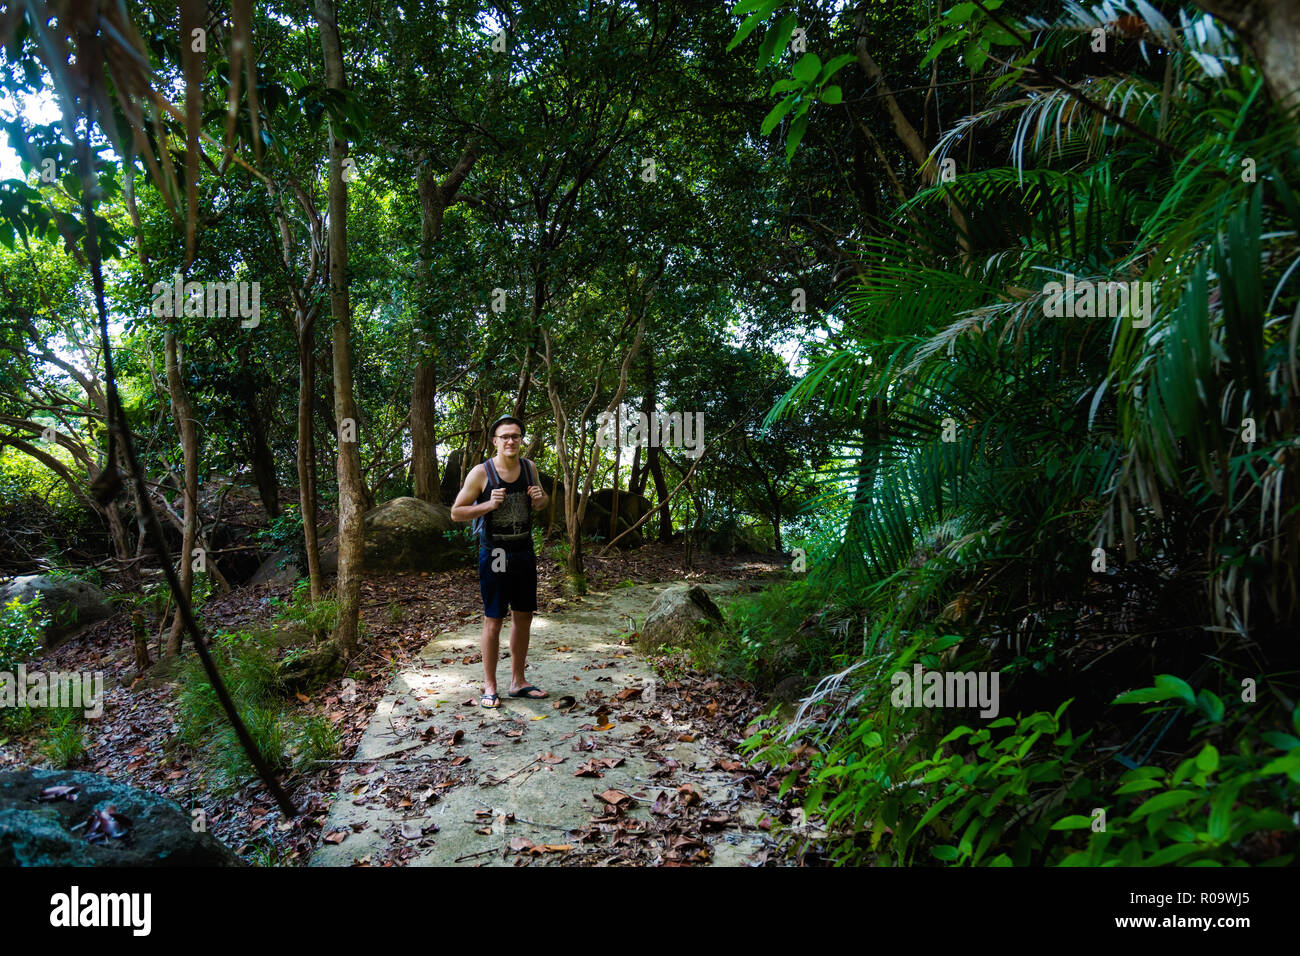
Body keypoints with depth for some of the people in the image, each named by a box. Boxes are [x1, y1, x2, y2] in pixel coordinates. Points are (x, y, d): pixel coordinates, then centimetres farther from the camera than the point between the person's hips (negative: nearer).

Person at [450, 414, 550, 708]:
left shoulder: (529, 468, 4)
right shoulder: (481, 473, -11)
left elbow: (541, 502, 19)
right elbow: (456, 512, -7)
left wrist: (540, 499, -5)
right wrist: (488, 505, -22)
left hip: (524, 552, 5)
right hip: (495, 555, -5)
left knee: (523, 617, 12)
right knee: (493, 620, 1)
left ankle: (518, 682, 26)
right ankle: (489, 687, 14)